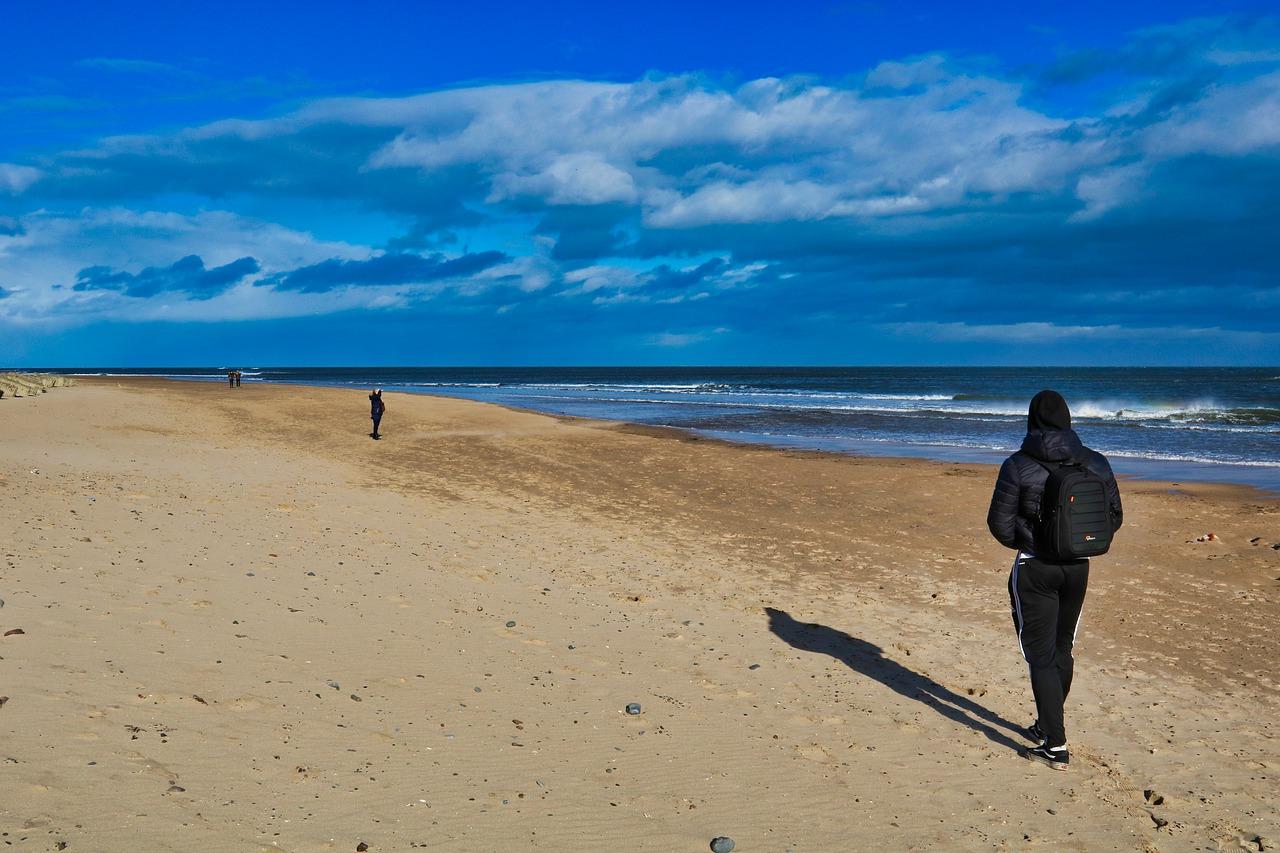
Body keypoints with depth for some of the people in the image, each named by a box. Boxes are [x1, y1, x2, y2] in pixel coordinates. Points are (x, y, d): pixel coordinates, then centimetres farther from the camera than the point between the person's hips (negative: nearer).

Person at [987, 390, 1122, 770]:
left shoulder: (1018, 466, -14)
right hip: (1077, 567, 5)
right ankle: (1048, 726, 35)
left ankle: (1055, 746, 1)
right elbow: (1114, 516, 5)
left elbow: (999, 523, -12)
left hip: (1034, 568, -5)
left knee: (1041, 655, 2)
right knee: (1062, 647, 20)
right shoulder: (1096, 464, -1)